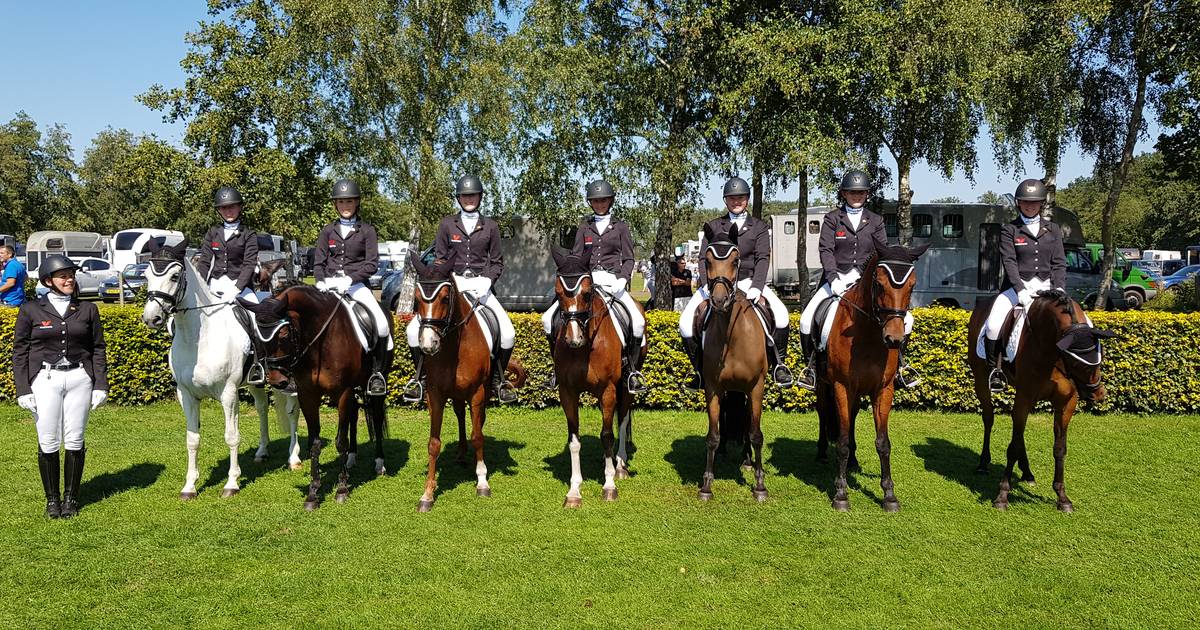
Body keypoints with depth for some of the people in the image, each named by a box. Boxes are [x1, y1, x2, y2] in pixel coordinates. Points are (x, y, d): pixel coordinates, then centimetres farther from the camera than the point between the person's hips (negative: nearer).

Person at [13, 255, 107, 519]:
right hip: (45, 379, -1)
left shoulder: (88, 309, 6)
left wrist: (100, 385, 1)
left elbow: (98, 349, 8)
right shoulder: (30, 310, 2)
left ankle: (71, 497, 17)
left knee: (75, 441, 4)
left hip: (79, 378, 1)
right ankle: (52, 499, 16)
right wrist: (23, 390, -4)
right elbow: (19, 352, 3)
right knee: (48, 443, 1)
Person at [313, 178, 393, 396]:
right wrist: (321, 282, -9)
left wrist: (349, 279, -15)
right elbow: (318, 263, 10)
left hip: (356, 284, -2)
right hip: (329, 285, 3)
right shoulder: (328, 231, 12)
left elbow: (372, 264, -3)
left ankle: (377, 372, -8)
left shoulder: (367, 230, 4)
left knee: (381, 323, -23)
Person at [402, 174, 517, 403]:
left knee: (508, 334, -17)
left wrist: (487, 281, -9)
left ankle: (498, 378, 8)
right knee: (414, 330, -15)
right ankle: (421, 376, 7)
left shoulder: (490, 227, 7)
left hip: (480, 284, 0)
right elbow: (439, 259, 8)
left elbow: (497, 262, 9)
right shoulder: (447, 224, 6)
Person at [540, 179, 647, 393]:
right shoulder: (584, 227, 14)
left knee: (638, 321, -26)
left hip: (612, 280, -2)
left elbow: (628, 259, 7)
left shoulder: (620, 227, 9)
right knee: (548, 318, -13)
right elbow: (577, 257, 11)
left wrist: (622, 279, -11)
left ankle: (632, 370, -10)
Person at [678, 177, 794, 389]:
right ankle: (700, 369, 0)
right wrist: (707, 285, -15)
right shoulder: (713, 226, 12)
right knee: (686, 323, -18)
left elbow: (763, 259, -2)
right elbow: (704, 258, 3)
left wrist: (756, 287, -19)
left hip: (748, 280, -1)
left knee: (781, 314, -23)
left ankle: (778, 364, -3)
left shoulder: (759, 226, 10)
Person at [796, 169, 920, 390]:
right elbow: (826, 250, -6)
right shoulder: (832, 218, 4)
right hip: (836, 279, -1)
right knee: (807, 318, -21)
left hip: (867, 279, 2)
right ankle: (811, 364, 0)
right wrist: (833, 278, -21)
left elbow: (882, 251, 2)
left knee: (905, 318, -10)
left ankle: (899, 364, 11)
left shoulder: (875, 221, 10)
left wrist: (859, 273, -16)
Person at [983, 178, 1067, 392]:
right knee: (993, 325, -25)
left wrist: (1059, 289, -11)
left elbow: (1059, 263, 6)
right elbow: (1009, 262, -8)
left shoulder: (1053, 229, 12)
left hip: (1046, 286, 3)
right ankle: (995, 370, -7)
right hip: (1017, 286, -3)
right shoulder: (1009, 230, 2)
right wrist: (1020, 291, -21)